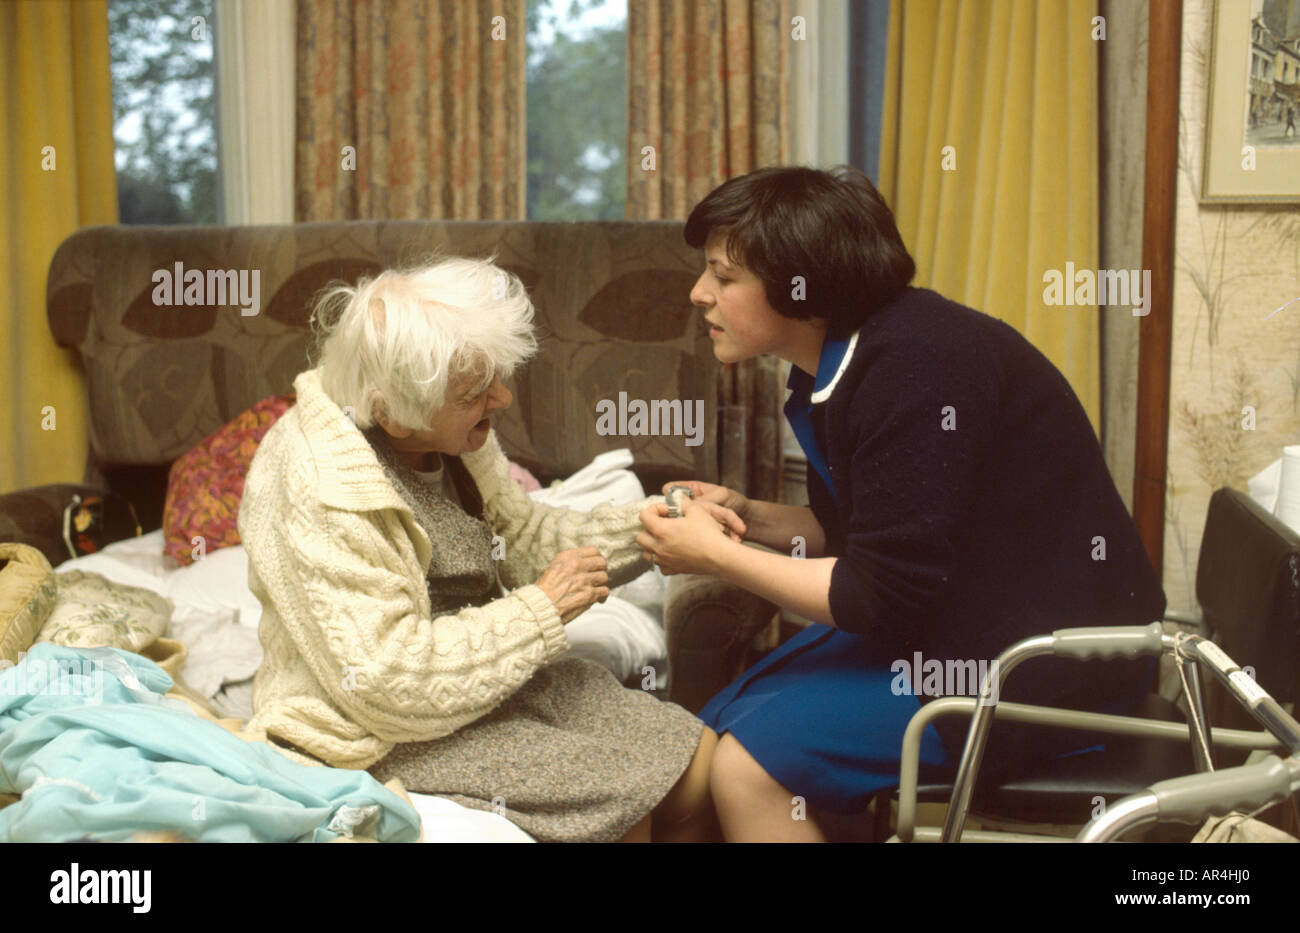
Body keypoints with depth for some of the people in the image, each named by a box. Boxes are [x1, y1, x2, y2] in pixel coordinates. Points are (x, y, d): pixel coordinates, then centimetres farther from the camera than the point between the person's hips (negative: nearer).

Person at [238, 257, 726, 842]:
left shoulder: (447, 438, -2)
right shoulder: (322, 492, -27)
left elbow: (527, 539, 10)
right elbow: (388, 681, -29)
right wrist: (540, 609, -23)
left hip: (486, 674, 8)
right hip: (377, 736, -8)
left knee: (697, 764, 0)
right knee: (620, 802, -18)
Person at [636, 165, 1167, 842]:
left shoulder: (916, 368, -23)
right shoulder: (835, 367, 7)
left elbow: (885, 596, -24)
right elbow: (852, 535, 18)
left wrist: (716, 556, -15)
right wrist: (751, 518, -1)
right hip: (961, 622, 10)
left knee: (748, 765, -20)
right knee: (713, 733, 5)